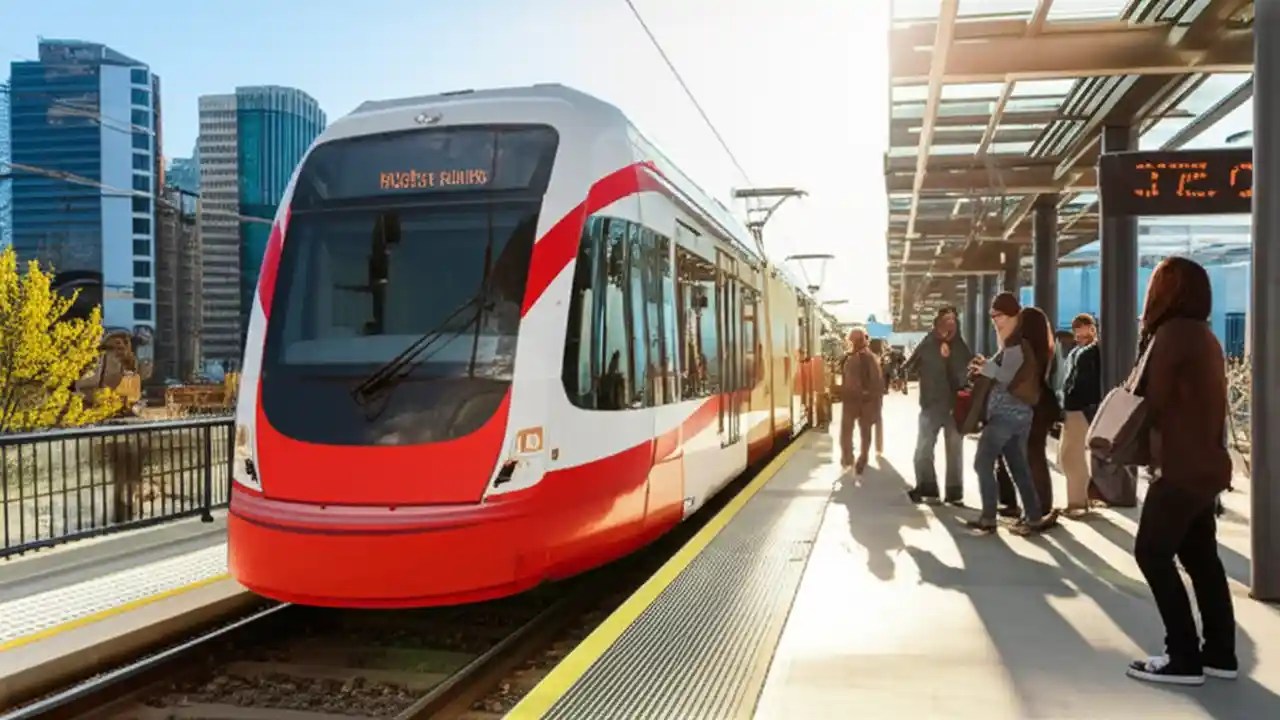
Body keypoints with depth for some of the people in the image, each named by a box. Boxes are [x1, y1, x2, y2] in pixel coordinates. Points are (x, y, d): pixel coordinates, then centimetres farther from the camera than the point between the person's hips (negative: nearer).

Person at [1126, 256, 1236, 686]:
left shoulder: (1172, 333, -14)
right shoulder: (1204, 335, 14)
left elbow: (1152, 401, -11)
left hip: (1182, 466, -9)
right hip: (1205, 462, 9)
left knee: (1152, 554, -5)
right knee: (1200, 557, 13)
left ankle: (1184, 659, -4)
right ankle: (1220, 653, 17)